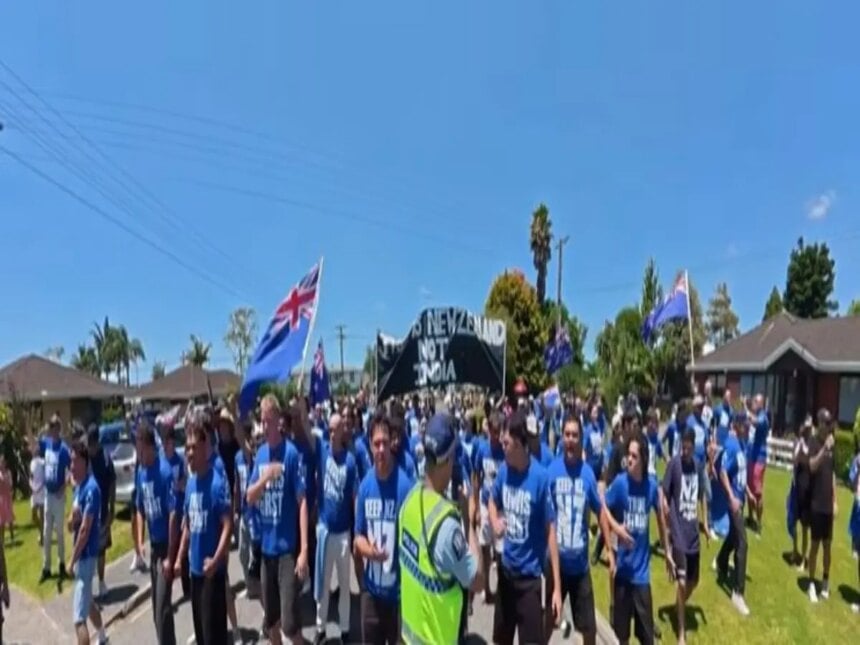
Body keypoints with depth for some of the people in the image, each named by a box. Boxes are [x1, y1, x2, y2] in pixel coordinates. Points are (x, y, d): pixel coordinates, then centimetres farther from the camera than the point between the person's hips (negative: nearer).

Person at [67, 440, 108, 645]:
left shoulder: (91, 489, -21)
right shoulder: (78, 486, 8)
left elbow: (85, 529, -22)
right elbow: (72, 525, 12)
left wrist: (72, 560, -15)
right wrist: (71, 521, -12)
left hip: (86, 556, -10)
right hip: (82, 555, 10)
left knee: (79, 618, -9)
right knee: (88, 603, 27)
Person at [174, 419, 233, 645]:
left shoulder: (218, 482, -17)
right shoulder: (190, 482, 6)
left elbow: (228, 526, -20)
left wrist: (216, 560, -30)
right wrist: (180, 558, 13)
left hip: (213, 570, -7)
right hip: (195, 567, 7)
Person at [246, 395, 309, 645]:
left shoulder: (292, 453, -12)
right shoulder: (260, 454, 6)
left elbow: (302, 502, -13)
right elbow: (250, 497, 5)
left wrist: (304, 550, -17)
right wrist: (264, 478, -16)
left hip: (288, 547, -6)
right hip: (266, 545, 6)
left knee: (289, 621, -6)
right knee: (270, 617, 17)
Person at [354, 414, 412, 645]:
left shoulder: (405, 485, -16)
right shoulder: (365, 485, -2)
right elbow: (358, 536, 6)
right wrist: (366, 548, -16)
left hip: (399, 590, -4)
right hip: (371, 589, 4)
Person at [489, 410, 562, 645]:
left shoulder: (540, 477, -20)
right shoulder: (504, 470, -5)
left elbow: (551, 530, -15)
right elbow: (493, 501, 14)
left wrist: (557, 587, -15)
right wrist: (495, 522, -10)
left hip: (529, 574, -5)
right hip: (506, 569, 5)